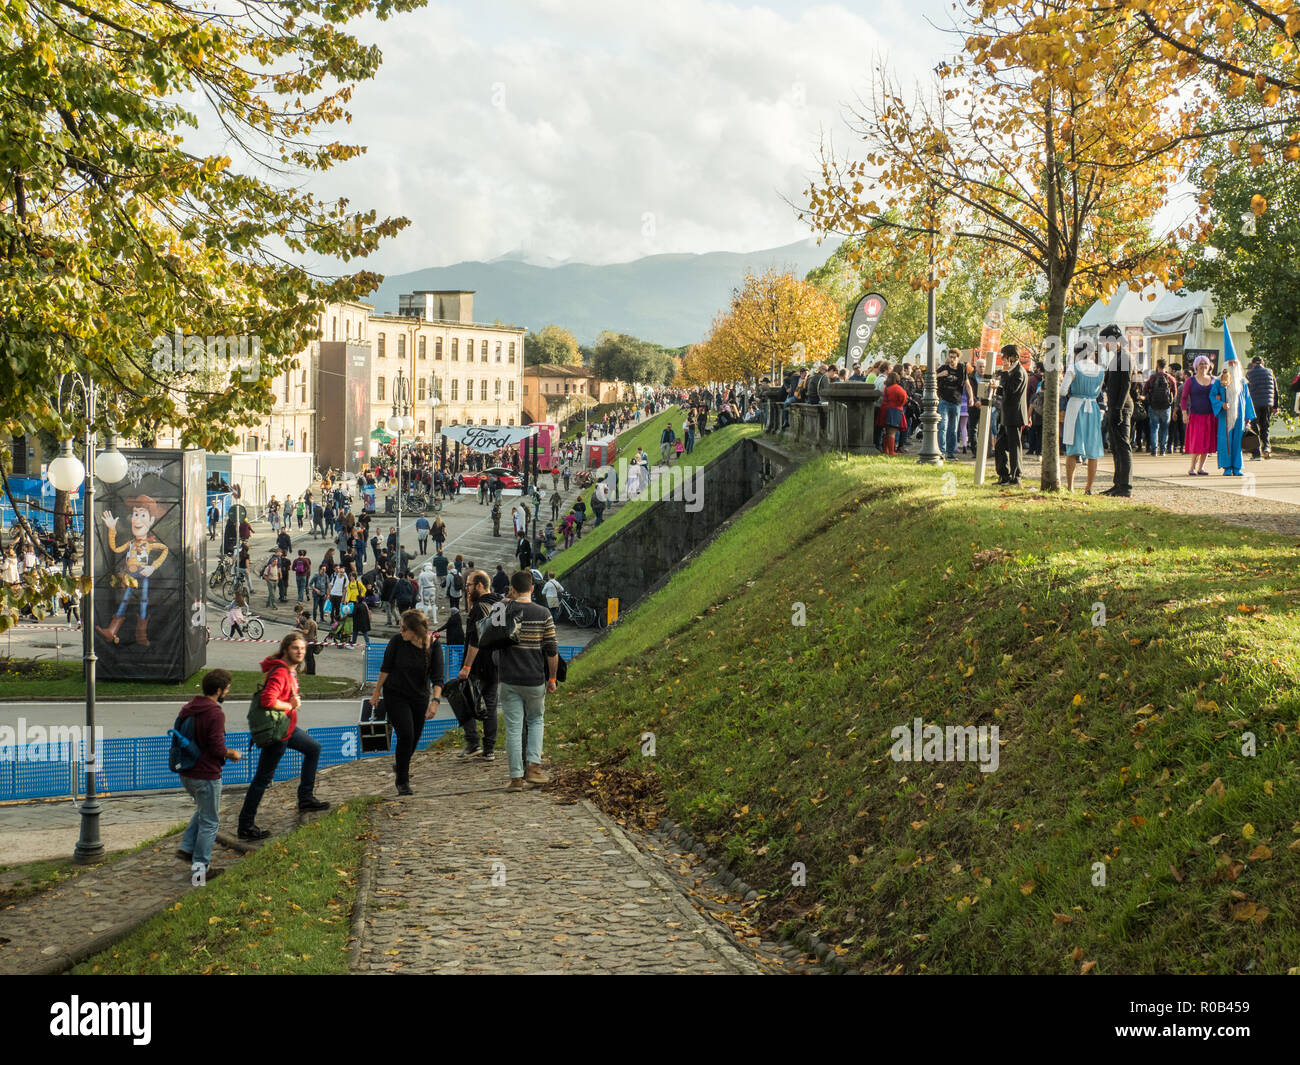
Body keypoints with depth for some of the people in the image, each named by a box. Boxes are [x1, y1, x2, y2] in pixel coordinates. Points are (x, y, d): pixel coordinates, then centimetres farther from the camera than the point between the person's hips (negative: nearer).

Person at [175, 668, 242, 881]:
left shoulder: (188, 708, 5)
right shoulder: (215, 714, -21)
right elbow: (218, 749, -24)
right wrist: (232, 754, -2)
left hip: (186, 773, 8)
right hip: (206, 775, -8)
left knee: (204, 810, 29)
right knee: (210, 821, 6)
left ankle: (186, 848, 21)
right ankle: (201, 867, 10)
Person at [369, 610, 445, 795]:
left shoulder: (433, 646, -14)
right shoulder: (397, 641, -15)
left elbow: (437, 677, -16)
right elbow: (385, 668, -2)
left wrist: (435, 701, -28)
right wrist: (377, 692, 3)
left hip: (420, 697, 2)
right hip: (396, 695, -2)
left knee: (415, 738, 10)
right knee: (406, 735, -15)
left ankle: (400, 764, 42)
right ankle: (402, 781, -2)